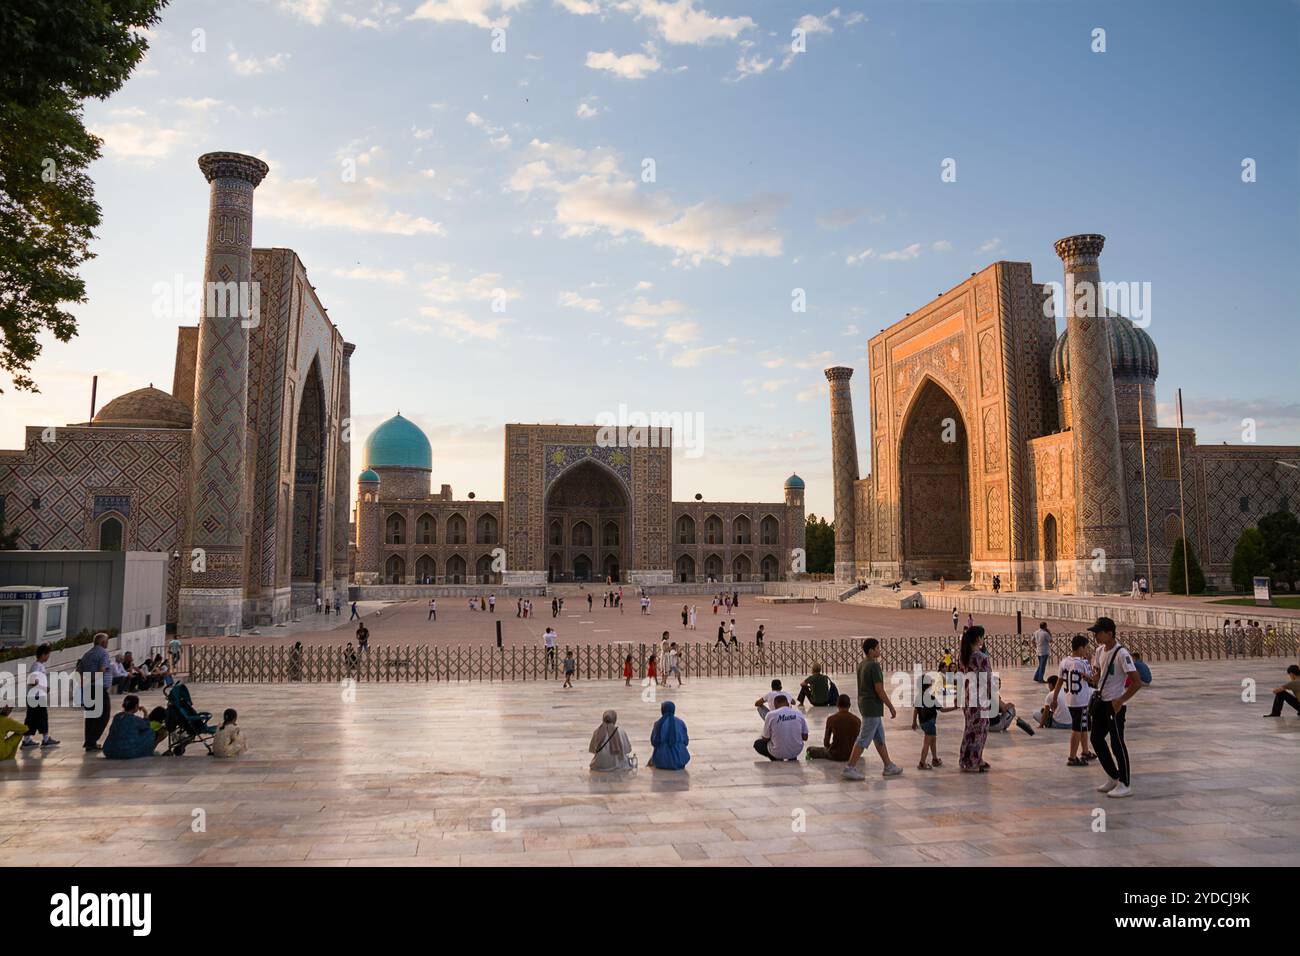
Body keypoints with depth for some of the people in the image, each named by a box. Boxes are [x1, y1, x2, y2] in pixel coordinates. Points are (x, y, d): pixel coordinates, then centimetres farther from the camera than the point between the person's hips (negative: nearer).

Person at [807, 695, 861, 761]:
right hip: (851, 755, 1)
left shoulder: (831, 719, -7)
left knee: (810, 750, 21)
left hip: (835, 754, -1)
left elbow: (826, 743, -2)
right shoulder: (857, 720, -2)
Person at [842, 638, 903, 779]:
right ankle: (849, 768, -4)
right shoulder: (874, 666, -19)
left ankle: (889, 766, 25)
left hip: (864, 704, 10)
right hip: (873, 707, -10)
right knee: (864, 739, -5)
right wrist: (891, 707, -10)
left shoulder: (861, 665, 9)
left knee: (879, 738, 17)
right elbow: (879, 690, -19)